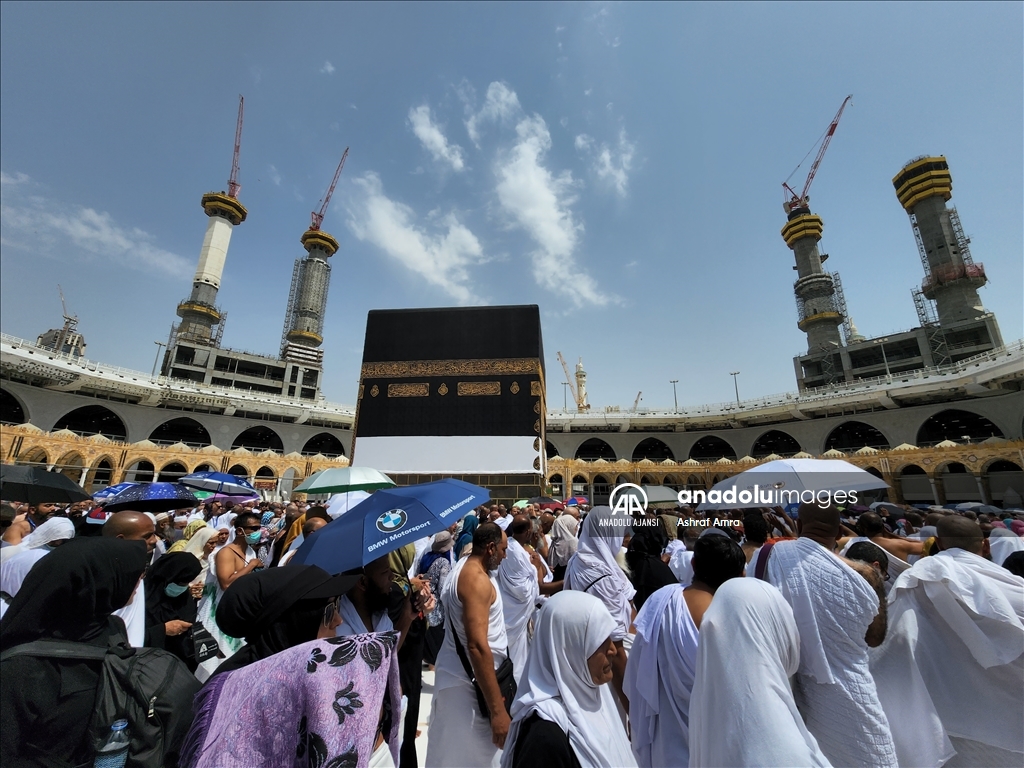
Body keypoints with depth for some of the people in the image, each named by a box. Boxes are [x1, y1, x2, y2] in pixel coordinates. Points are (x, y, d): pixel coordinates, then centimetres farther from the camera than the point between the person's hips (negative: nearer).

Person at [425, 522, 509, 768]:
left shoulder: (464, 566, 4)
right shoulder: (477, 579, -27)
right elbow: (477, 646, -30)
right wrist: (497, 709, -27)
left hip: (459, 671, 9)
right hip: (470, 679, -9)